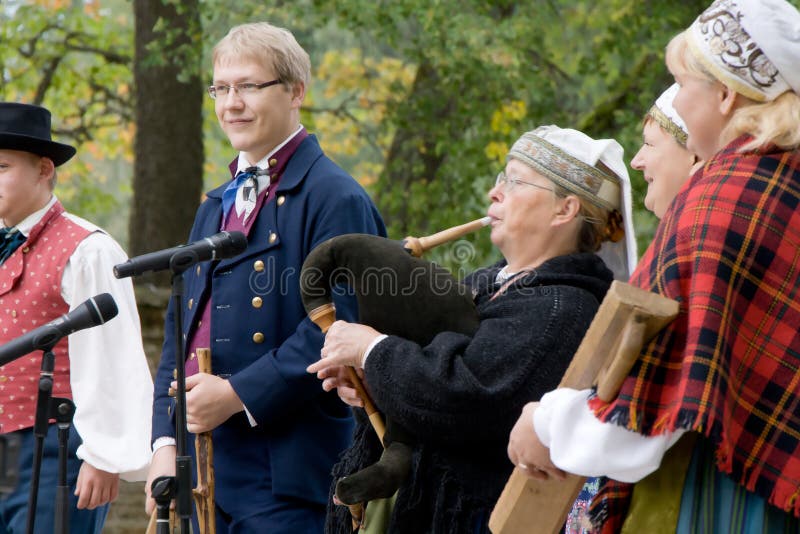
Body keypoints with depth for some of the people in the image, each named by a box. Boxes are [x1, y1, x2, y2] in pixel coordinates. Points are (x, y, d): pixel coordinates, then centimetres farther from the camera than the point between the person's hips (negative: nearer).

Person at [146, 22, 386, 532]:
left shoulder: (336, 199, -7)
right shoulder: (216, 206, 20)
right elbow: (181, 328, 18)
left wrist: (237, 394, -17)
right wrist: (165, 441, 6)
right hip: (205, 471, 8)